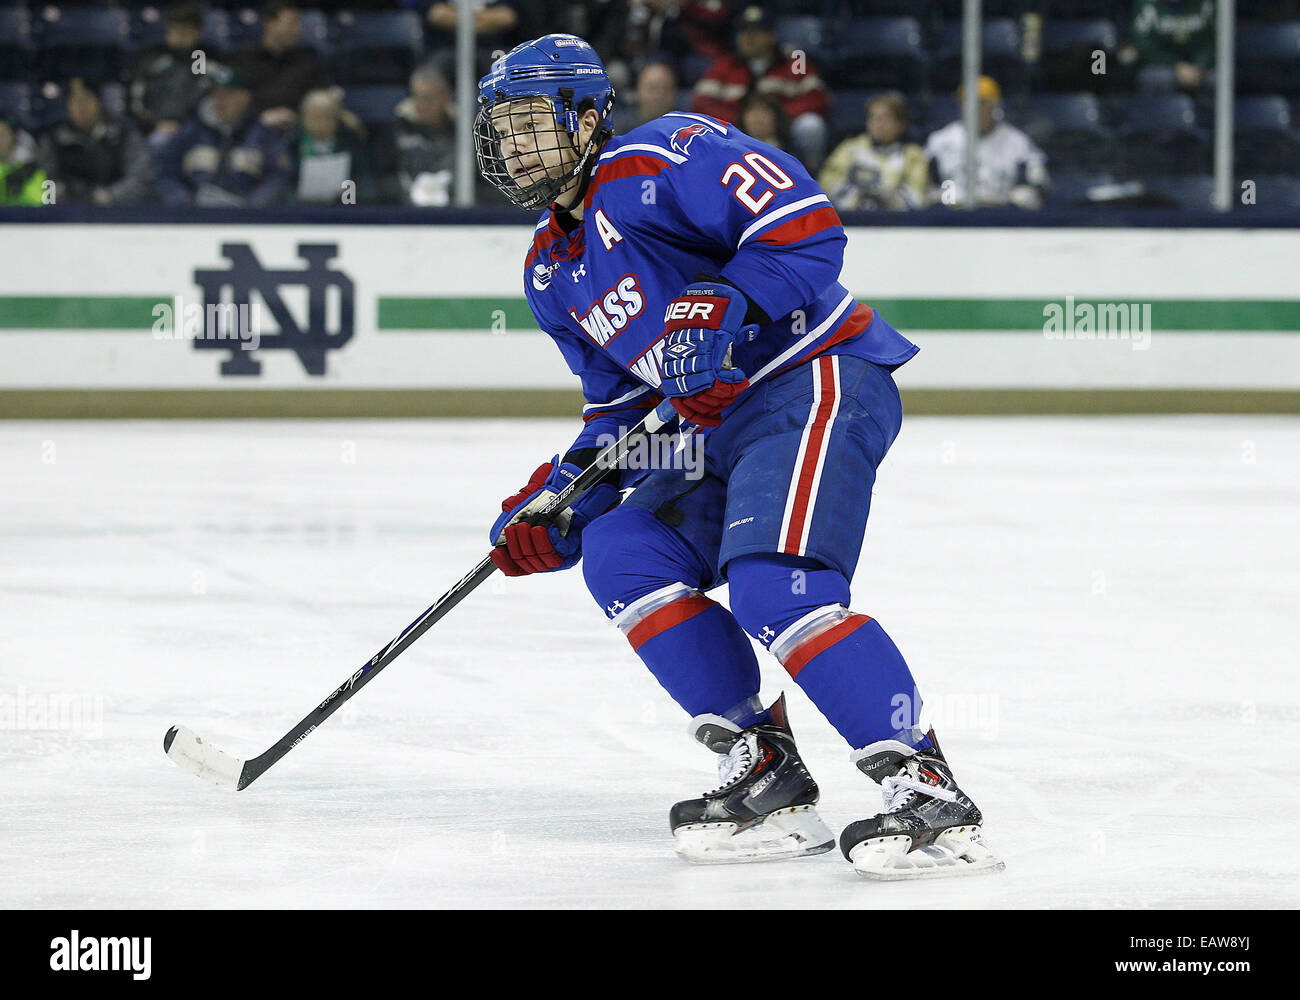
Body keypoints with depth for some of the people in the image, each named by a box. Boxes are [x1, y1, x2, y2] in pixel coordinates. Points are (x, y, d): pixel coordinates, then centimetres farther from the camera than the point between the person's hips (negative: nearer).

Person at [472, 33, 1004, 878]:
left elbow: (808, 228, -20)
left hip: (817, 381, -10)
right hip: (720, 424, 10)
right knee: (621, 552, -3)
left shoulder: (661, 161, -11)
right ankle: (766, 778, -2)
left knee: (774, 585, -26)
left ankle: (929, 796, -26)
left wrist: (723, 309, -29)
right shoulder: (552, 269, 19)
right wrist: (555, 503, 10)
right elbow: (619, 406, 23)